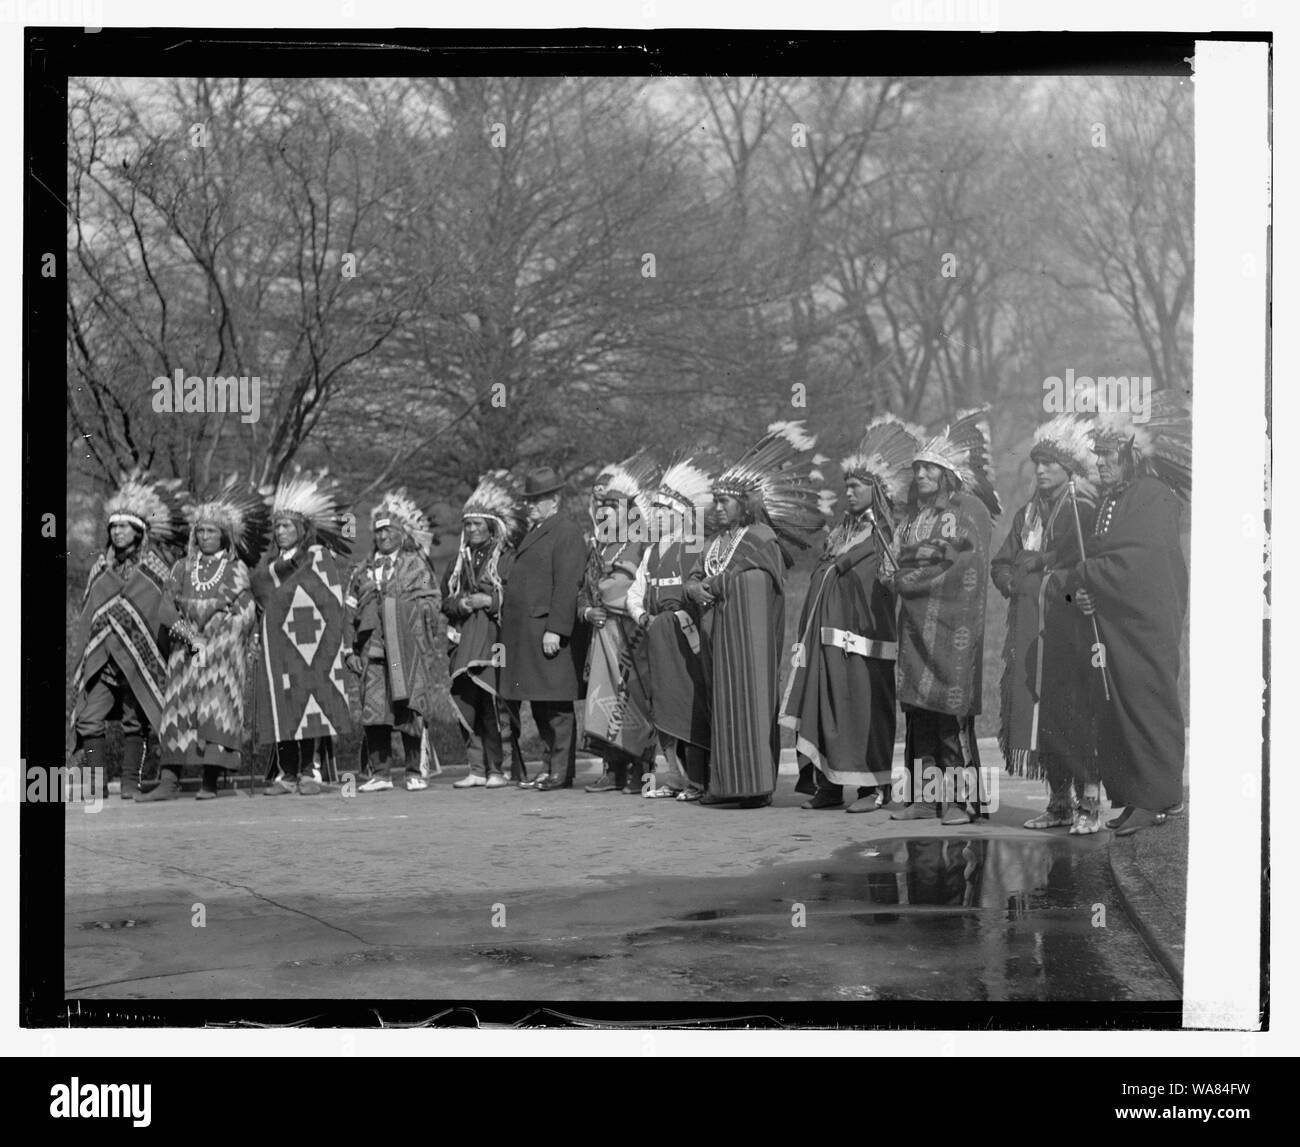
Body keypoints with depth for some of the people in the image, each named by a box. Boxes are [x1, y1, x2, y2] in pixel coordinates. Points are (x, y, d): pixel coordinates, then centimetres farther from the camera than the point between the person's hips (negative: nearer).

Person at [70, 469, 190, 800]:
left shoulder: (156, 567, 2)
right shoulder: (101, 567, 15)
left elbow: (166, 611, 0)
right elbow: (87, 612, 17)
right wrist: (84, 657, 11)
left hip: (139, 657, -3)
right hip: (101, 658, 3)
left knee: (135, 721, 1)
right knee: (89, 718, -8)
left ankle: (131, 784, 9)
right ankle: (95, 783, -4)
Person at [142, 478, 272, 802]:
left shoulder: (236, 569, 5)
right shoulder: (182, 568, 13)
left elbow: (246, 616, -2)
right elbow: (168, 607, 4)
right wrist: (186, 631, -13)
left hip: (223, 651, -3)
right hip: (186, 650, 3)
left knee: (217, 705, -10)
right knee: (178, 708, -5)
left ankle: (210, 781, -9)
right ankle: (169, 781, -8)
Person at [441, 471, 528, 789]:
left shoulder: (509, 559, -1)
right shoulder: (461, 561, 17)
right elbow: (445, 599, 18)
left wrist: (489, 601, -16)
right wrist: (462, 603, -2)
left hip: (496, 640, -6)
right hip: (465, 641, 6)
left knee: (494, 703, -9)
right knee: (466, 702, 0)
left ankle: (501, 769, -2)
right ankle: (478, 769, 6)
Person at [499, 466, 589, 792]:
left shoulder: (568, 533, -6)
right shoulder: (534, 532, 23)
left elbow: (567, 585, -15)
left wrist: (555, 630, -20)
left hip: (549, 632, -9)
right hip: (525, 635, 9)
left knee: (556, 705, -5)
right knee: (539, 706, 11)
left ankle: (561, 772, -2)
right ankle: (549, 766, 16)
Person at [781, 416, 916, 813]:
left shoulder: (883, 534, -4)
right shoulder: (842, 531, 17)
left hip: (861, 638, -7)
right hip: (825, 636, 7)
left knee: (863, 707, -5)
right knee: (821, 706, 6)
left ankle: (875, 786, 1)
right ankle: (827, 785, 11)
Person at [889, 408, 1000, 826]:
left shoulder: (970, 508, 0)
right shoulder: (916, 515, 20)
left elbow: (974, 566, -8)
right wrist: (904, 579, 3)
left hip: (951, 621, -6)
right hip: (915, 621, 6)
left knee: (951, 710, -10)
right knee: (917, 710, 3)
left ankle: (962, 797, -6)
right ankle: (922, 795, 6)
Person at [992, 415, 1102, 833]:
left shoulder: (1083, 511, -2)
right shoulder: (1028, 514, 19)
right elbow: (1001, 566, 18)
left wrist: (1032, 564, -8)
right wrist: (1016, 582, -3)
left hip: (1069, 626, -6)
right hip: (1029, 629, 6)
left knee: (1072, 709, -10)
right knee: (1039, 708, 3)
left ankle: (1088, 802, -7)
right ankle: (1059, 801, 10)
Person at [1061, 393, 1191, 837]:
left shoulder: (1155, 497, -11)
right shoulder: (1107, 502, 16)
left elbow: (1136, 561, -20)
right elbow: (1096, 557, 19)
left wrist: (1076, 578, -14)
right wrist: (1080, 591, -3)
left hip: (1146, 624, -8)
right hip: (1109, 625, 8)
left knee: (1145, 702, -6)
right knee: (1112, 709, 6)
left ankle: (1159, 797, 0)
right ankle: (1133, 798, 12)